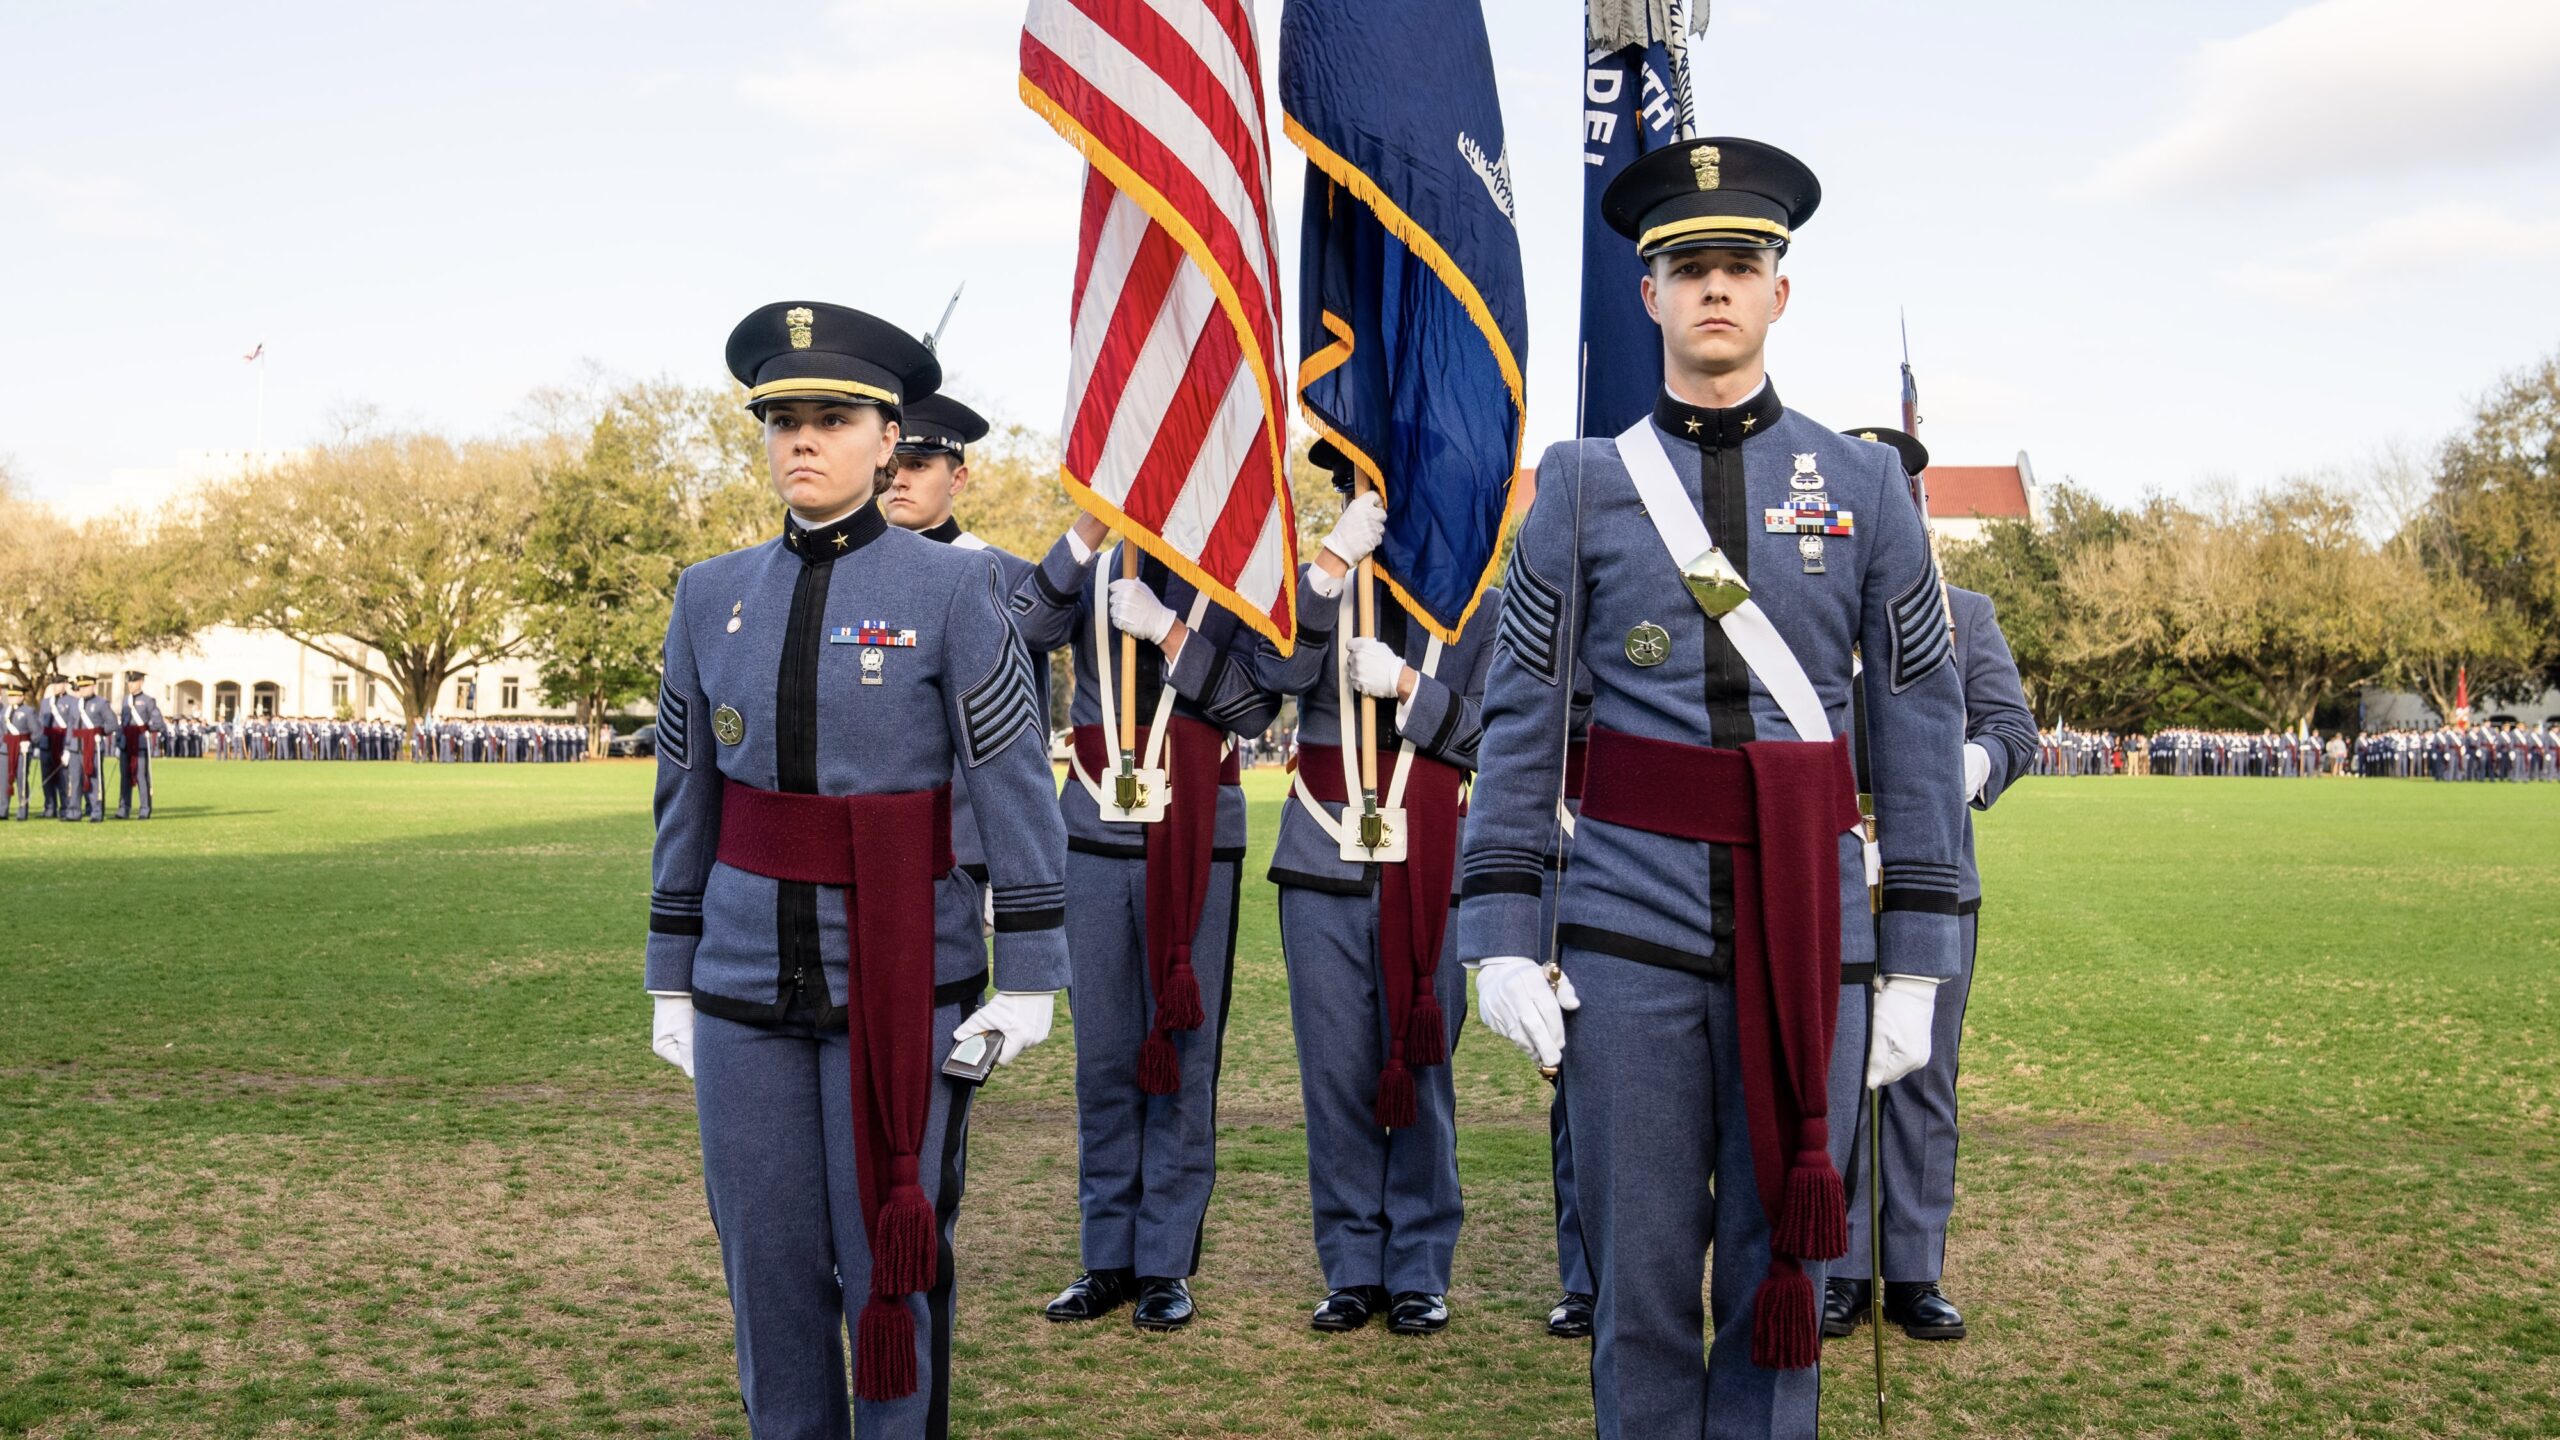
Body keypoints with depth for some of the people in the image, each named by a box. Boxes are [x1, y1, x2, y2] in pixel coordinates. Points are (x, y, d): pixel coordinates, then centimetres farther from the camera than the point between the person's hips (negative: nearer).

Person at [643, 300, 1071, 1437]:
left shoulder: (951, 590, -5)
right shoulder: (713, 597, 6)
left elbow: (1015, 786, -6)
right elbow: (685, 800, 11)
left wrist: (1030, 978, -8)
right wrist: (672, 980, 11)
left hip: (902, 980, -3)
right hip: (747, 981, 4)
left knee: (889, 1262, 4)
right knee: (769, 1264, 11)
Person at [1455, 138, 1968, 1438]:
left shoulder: (1863, 483, 5)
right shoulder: (1583, 484, 4)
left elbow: (1922, 721, 4)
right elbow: (1520, 716, 3)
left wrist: (1917, 961, 0)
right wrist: (1501, 932, -5)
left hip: (1806, 927, 1)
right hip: (1631, 929, 0)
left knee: (1781, 1260, 9)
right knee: (1640, 1269, 7)